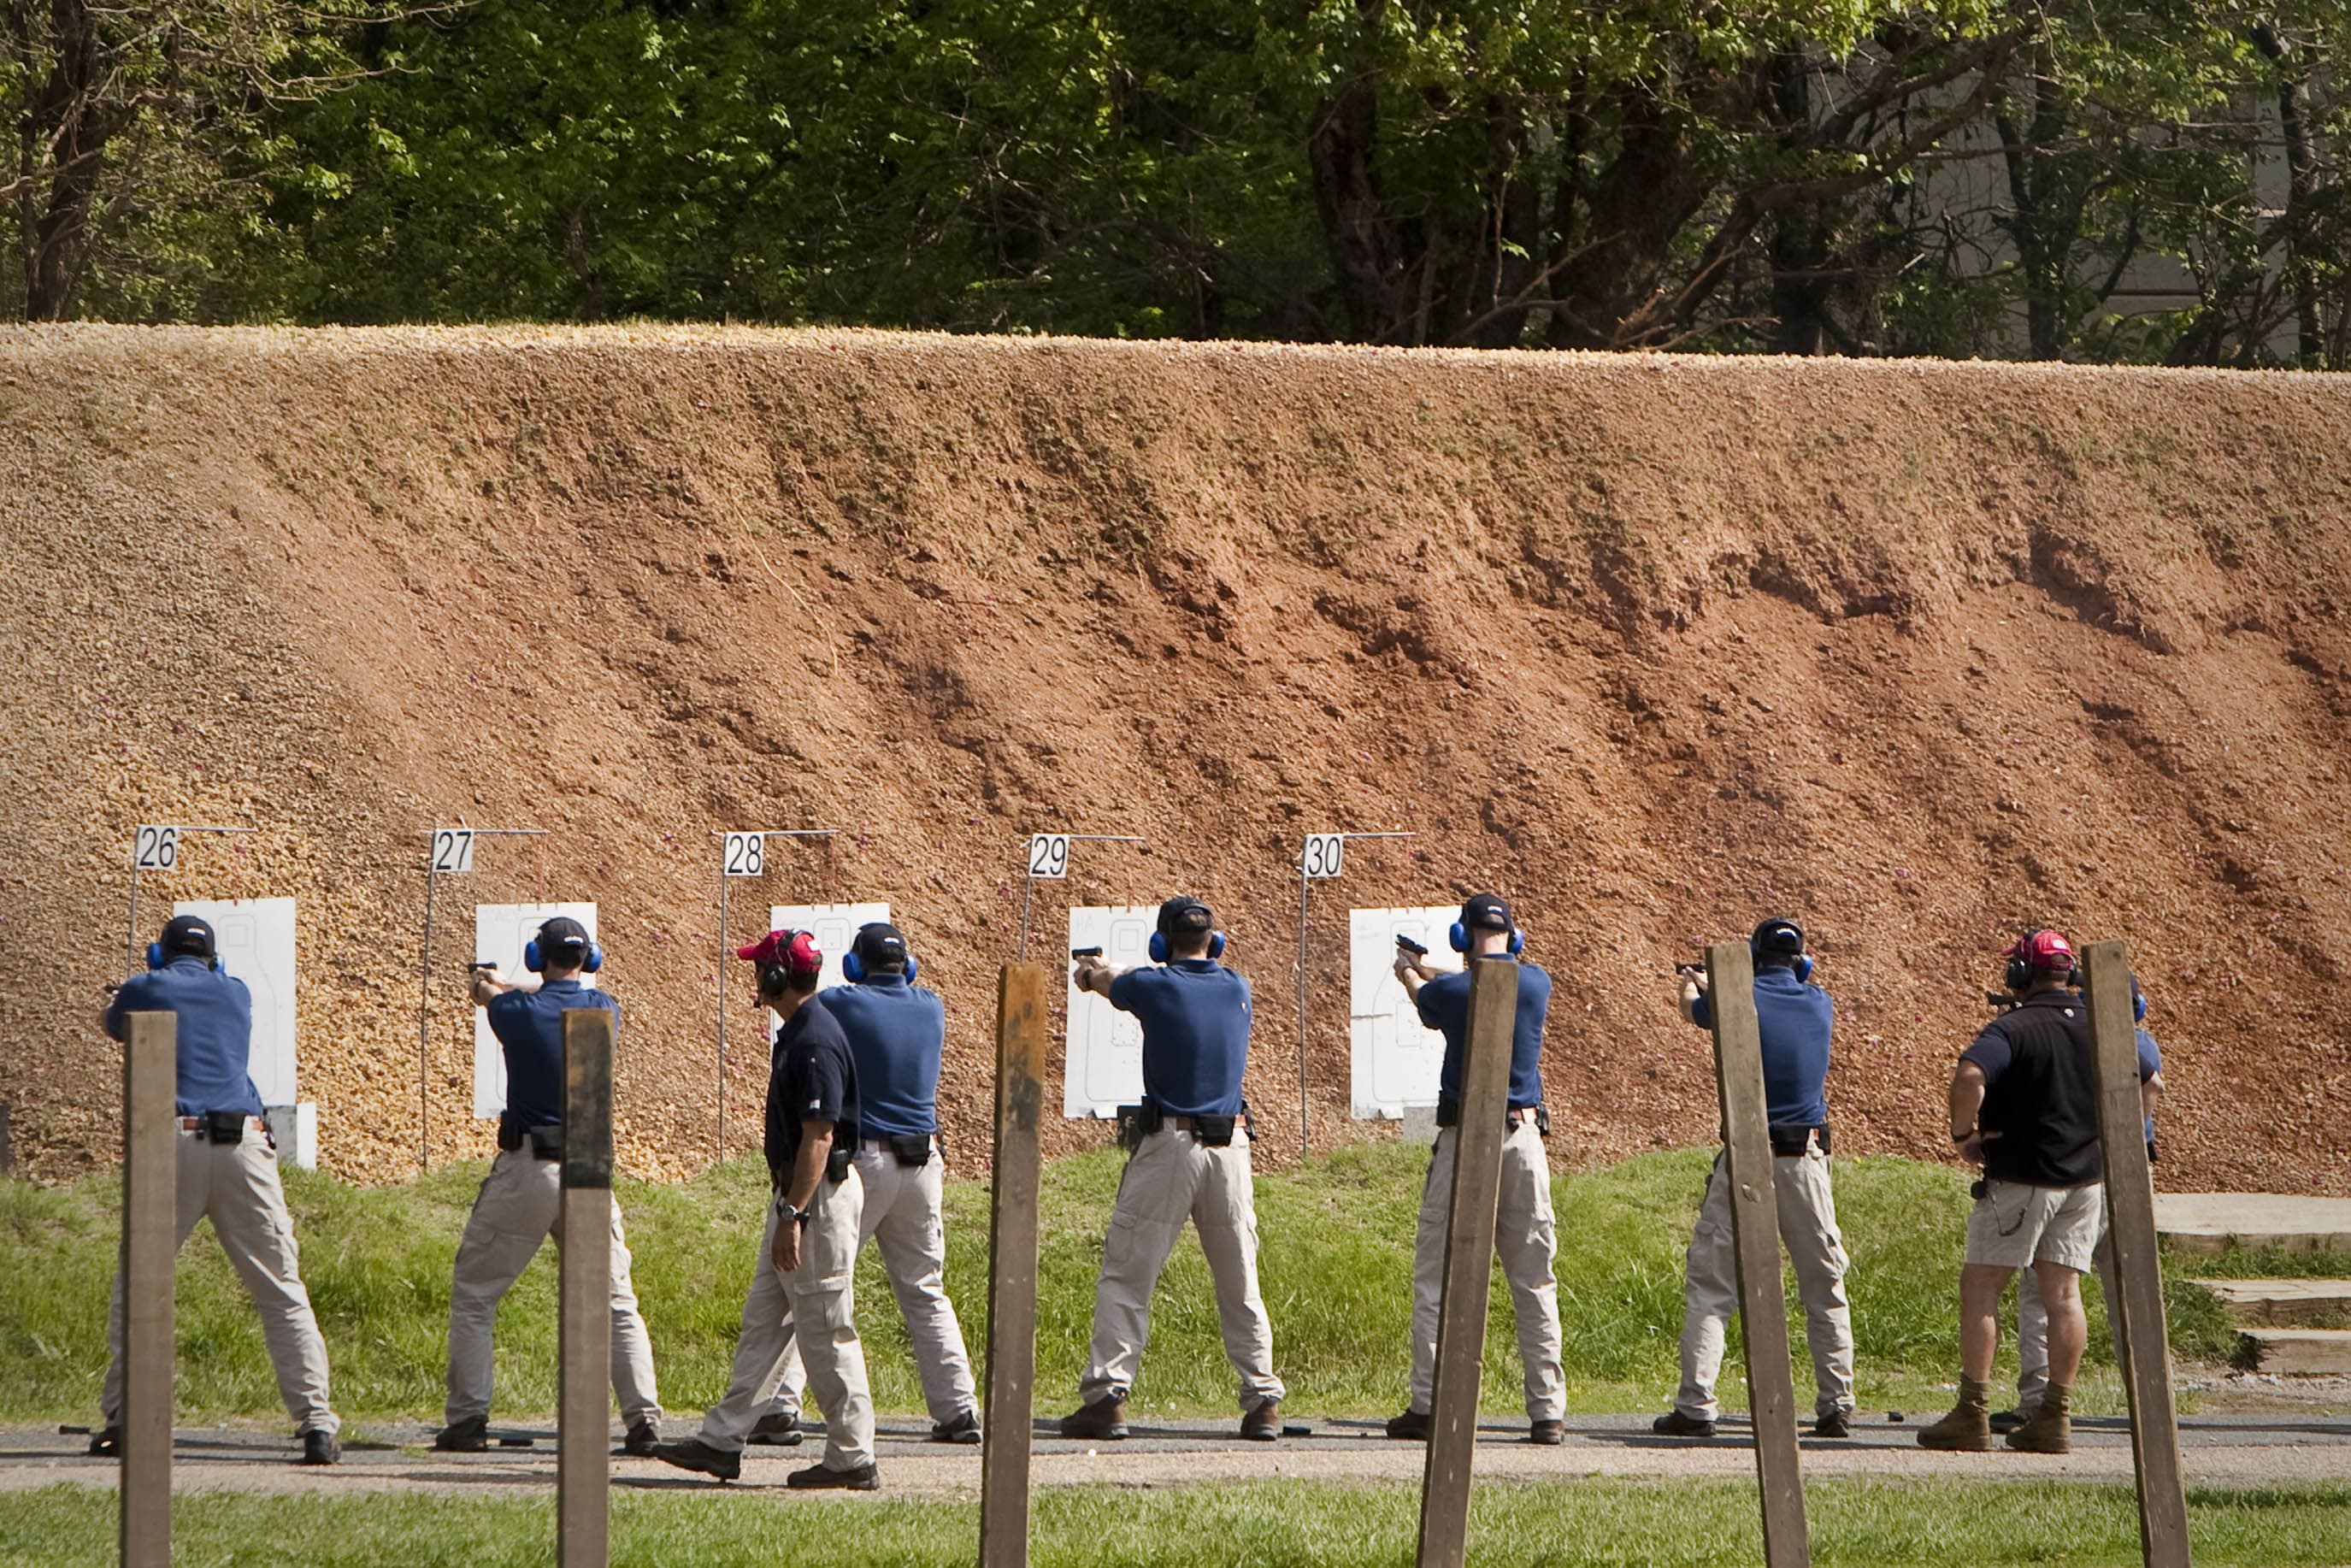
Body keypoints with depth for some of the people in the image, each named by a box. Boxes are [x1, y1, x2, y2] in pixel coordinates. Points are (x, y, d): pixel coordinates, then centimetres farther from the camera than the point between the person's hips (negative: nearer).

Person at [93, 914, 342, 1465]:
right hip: (244, 1146, 1)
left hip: (173, 1143, -1)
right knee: (281, 1290, 0)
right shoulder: (236, 994, 17)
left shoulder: (145, 990, 10)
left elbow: (115, 1025, 33)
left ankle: (119, 1418, 6)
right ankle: (316, 1422, -10)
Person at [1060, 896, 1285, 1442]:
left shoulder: (1154, 986, -4)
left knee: (1125, 1277, 1)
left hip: (1168, 1146, -4)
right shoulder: (1236, 989, 8)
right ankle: (1263, 1402, 8)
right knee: (1240, 1284, 10)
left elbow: (1106, 984, 19)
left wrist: (1093, 972, 46)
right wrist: (1109, 972, 46)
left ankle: (1107, 1396, -8)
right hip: (1230, 1147, 4)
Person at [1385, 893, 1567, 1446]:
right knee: (1535, 1281, 5)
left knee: (1435, 1277, 3)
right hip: (1524, 1139, 3)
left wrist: (1409, 973, 43)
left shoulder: (1451, 991, -7)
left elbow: (1426, 1004, 18)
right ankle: (1547, 1411, 2)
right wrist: (1425, 970, 42)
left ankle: (1427, 1405, -1)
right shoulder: (1535, 983, 3)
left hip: (1463, 1140, -3)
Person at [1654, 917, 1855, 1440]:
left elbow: (1693, 1008, 18)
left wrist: (1690, 984, 44)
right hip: (1806, 1158, 3)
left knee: (1710, 1284, 1)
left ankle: (1695, 1406, -7)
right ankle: (1836, 1407, 8)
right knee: (1825, 1287, 11)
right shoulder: (1820, 1005, 5)